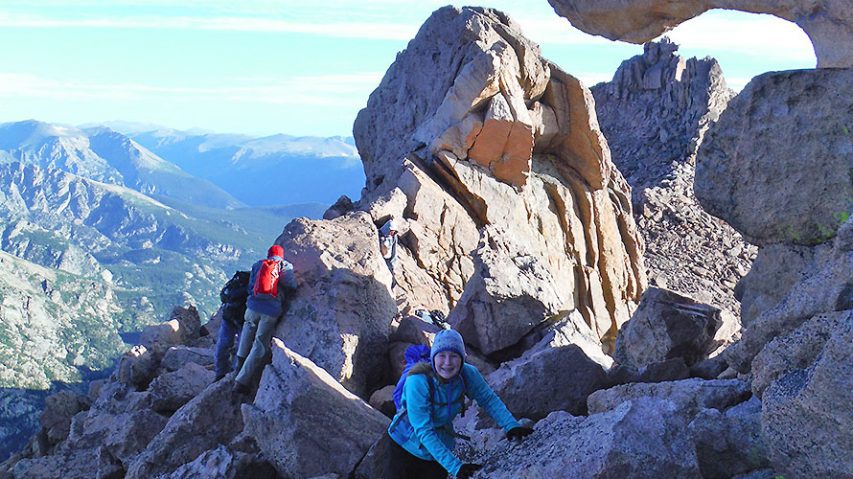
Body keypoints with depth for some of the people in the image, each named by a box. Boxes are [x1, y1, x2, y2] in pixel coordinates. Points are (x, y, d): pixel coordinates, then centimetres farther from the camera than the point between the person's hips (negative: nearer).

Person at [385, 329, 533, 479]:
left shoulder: (467, 374, -18)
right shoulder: (418, 382, -30)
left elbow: (489, 399, -5)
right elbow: (423, 430, -33)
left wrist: (511, 426, -23)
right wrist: (455, 466, -40)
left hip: (439, 451, 4)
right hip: (406, 447, -3)